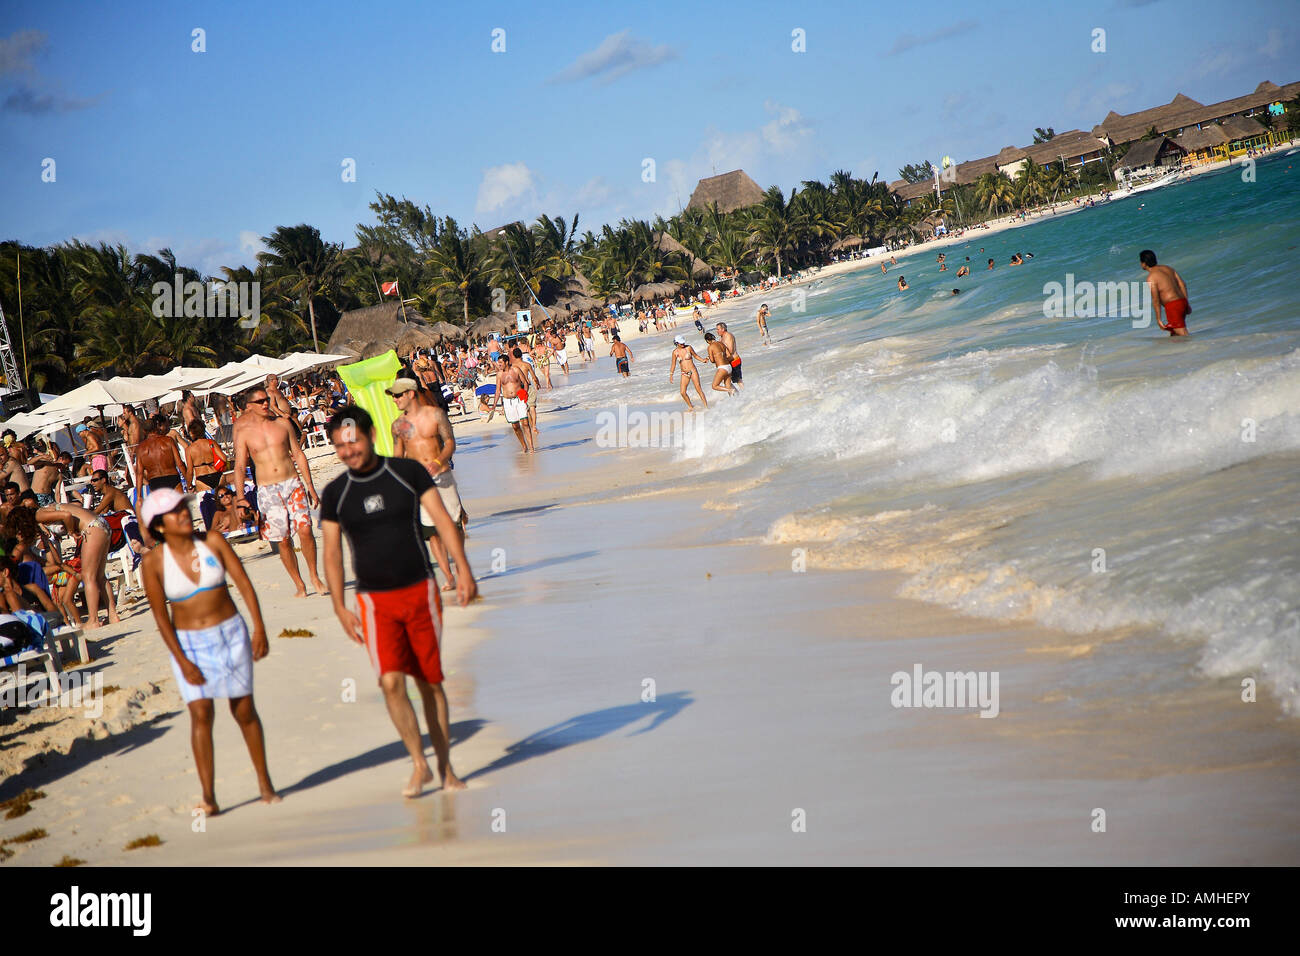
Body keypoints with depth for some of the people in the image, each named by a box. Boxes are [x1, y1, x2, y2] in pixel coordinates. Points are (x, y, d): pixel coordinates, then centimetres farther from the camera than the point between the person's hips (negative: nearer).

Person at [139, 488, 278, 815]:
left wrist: (259, 627, -14)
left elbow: (243, 582, -6)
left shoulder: (213, 541, -6)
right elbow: (160, 616, -7)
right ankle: (208, 797, -8)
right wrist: (182, 660, -11)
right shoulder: (154, 562, -9)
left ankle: (265, 783, 21)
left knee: (244, 711, 7)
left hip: (230, 633, 1)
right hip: (189, 642, -1)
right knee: (200, 713, -10)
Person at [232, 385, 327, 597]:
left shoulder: (282, 424, 7)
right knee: (283, 539, -2)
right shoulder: (244, 432, 2)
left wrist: (310, 487, 9)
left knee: (304, 529, -13)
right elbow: (239, 466, -1)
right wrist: (240, 496, -15)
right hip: (268, 490, -1)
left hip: (293, 483, 1)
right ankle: (299, 585, 9)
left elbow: (299, 455, 12)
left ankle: (314, 577, 3)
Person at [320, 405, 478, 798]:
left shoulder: (409, 472, -1)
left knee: (430, 683, 5)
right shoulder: (335, 494, 2)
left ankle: (445, 768, 18)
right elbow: (332, 553, 6)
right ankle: (419, 764, -2)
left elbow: (442, 519, -2)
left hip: (421, 592, 0)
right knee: (391, 682, -15)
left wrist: (463, 568, -11)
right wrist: (340, 607, 0)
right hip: (375, 600, 0)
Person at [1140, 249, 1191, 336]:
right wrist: (1187, 303, 15)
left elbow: (1155, 300, -15)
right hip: (1182, 302, 9)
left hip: (1172, 306, -9)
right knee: (1174, 333, 18)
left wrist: (1158, 319, -11)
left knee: (1183, 335, -8)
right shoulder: (1168, 268, 14)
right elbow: (1182, 284, 11)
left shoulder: (1151, 277, -10)